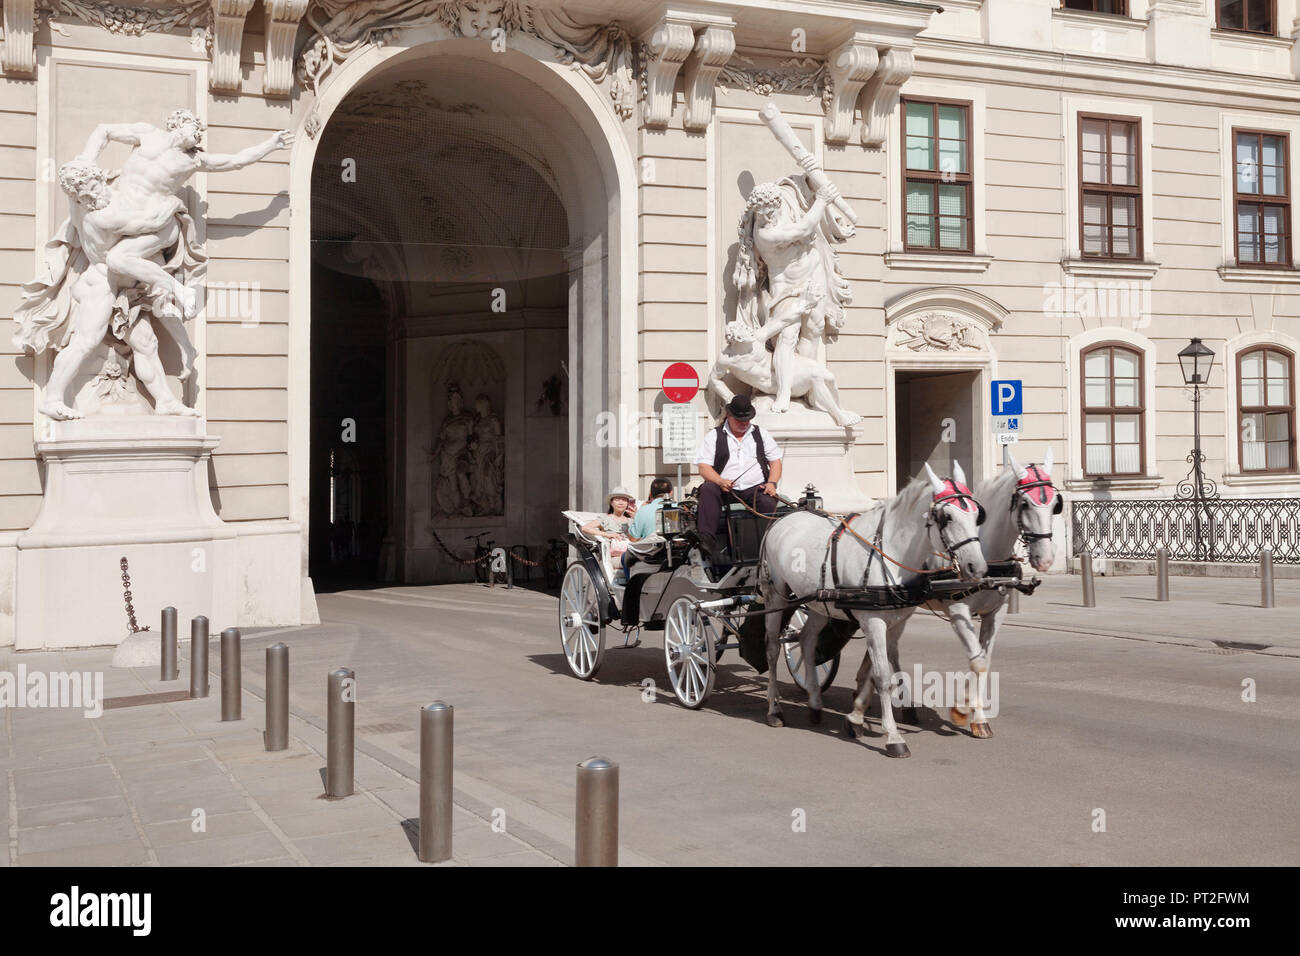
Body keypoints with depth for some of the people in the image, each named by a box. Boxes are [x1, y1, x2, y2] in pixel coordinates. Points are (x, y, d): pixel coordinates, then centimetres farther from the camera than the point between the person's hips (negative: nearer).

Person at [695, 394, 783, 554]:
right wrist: (721, 481, -19)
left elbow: (775, 461, 17)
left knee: (768, 503, -33)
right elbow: (704, 467, 2)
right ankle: (706, 540, -43)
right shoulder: (714, 436, 11)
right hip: (726, 491, -1)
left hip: (756, 488, 1)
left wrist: (772, 483, -4)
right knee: (708, 489, -33)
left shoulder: (760, 434, 19)